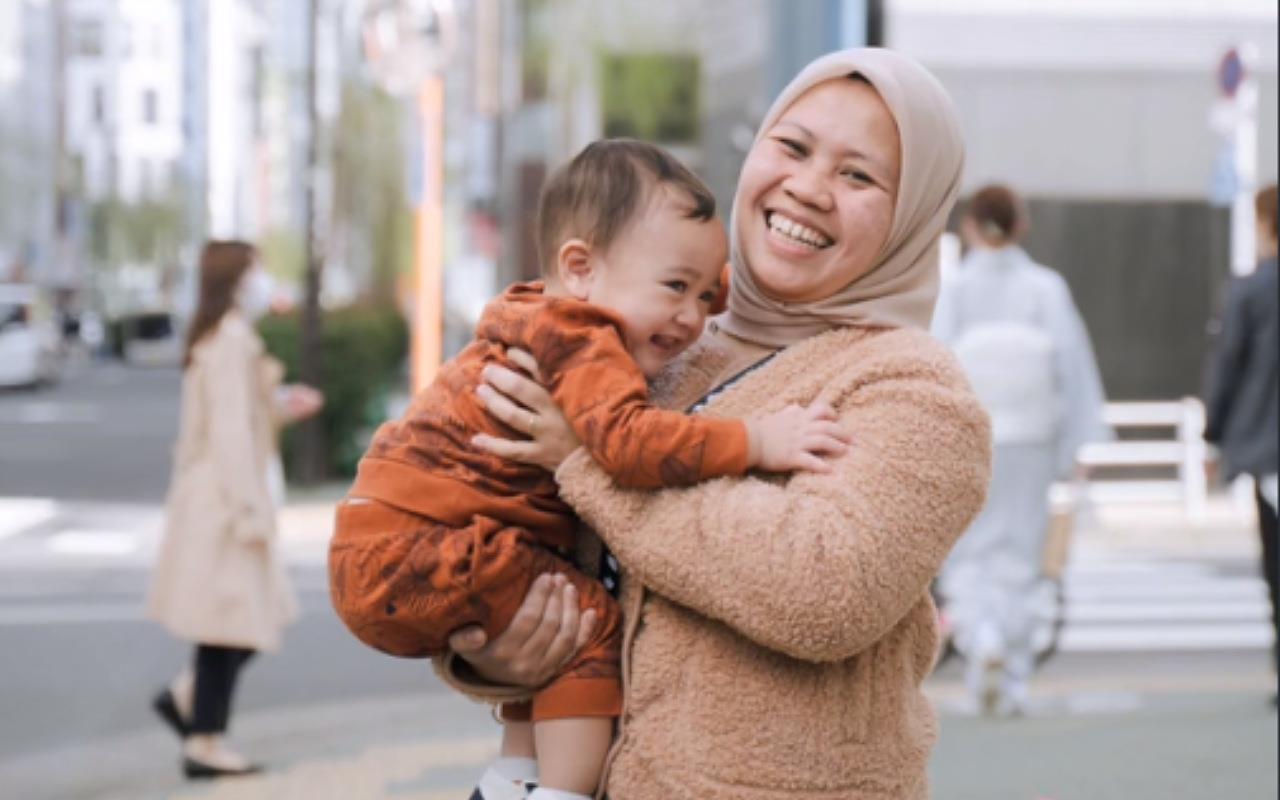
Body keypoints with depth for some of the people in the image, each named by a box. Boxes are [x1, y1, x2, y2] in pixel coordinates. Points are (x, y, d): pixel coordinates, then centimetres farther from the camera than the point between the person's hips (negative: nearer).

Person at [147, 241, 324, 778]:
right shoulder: (232, 342, -16)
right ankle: (205, 743, 1)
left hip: (214, 495, 10)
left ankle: (184, 696, 18)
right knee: (230, 620, -4)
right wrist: (251, 509, -20)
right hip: (224, 497, -10)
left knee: (259, 615, 15)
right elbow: (230, 430, -21)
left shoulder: (216, 338, 15)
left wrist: (282, 408, 17)